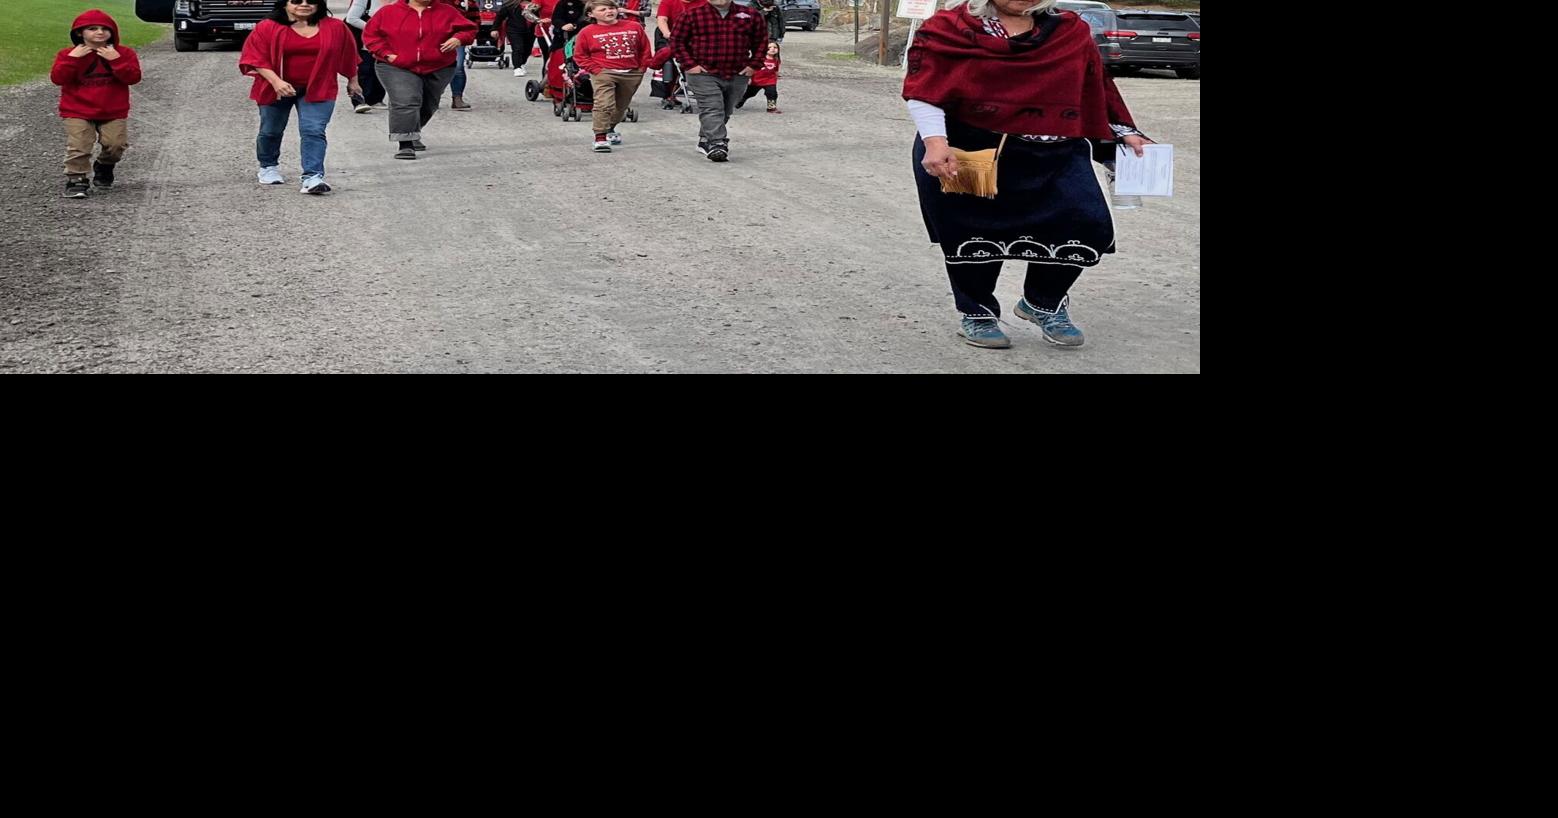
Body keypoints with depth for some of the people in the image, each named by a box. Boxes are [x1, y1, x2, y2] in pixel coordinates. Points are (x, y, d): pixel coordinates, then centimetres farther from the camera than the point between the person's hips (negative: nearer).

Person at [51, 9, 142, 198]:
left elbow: (133, 77, -12)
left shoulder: (124, 53, 0)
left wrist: (116, 60, -21)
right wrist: (73, 58, -19)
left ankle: (104, 168, 22)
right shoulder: (68, 54, 0)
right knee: (78, 146, -12)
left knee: (116, 144, -9)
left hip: (114, 112, 1)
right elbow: (57, 78, -11)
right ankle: (76, 179, 0)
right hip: (78, 112, -1)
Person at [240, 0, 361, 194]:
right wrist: (276, 81, -22)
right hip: (276, 89, 1)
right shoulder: (268, 28, -9)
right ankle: (268, 167, 39)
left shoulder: (335, 28, -4)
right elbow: (256, 56, -10)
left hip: (317, 90, 0)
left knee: (313, 131, -17)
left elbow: (347, 54, 10)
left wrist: (352, 81, 19)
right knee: (271, 131, 16)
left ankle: (312, 177, -23)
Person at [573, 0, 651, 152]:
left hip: (632, 74, 3)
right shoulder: (587, 32, -3)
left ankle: (610, 129, 38)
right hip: (603, 73, -3)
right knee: (604, 105, -20)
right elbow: (580, 55, 0)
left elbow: (645, 48, 11)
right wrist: (595, 69, -9)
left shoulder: (635, 27, 2)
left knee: (621, 106, 16)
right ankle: (600, 138, -19)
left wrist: (642, 67, 3)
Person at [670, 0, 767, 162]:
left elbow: (761, 40, 13)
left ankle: (705, 141, 29)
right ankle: (716, 144, -23)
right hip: (704, 74, -3)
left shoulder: (750, 15, 4)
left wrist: (754, 65, 3)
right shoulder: (691, 15, -3)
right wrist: (689, 65, -9)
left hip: (738, 76, 3)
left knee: (725, 112, 13)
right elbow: (677, 40, 0)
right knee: (712, 110, -16)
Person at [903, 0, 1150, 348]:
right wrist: (934, 142, -21)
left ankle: (1043, 303, 18)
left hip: (1054, 156, 3)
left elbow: (1098, 85, 19)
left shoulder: (1070, 32, 11)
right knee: (973, 235, 5)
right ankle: (976, 315, 31)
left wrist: (1125, 132, 15)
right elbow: (924, 89, -9)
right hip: (964, 152, -3)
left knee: (1091, 227, -6)